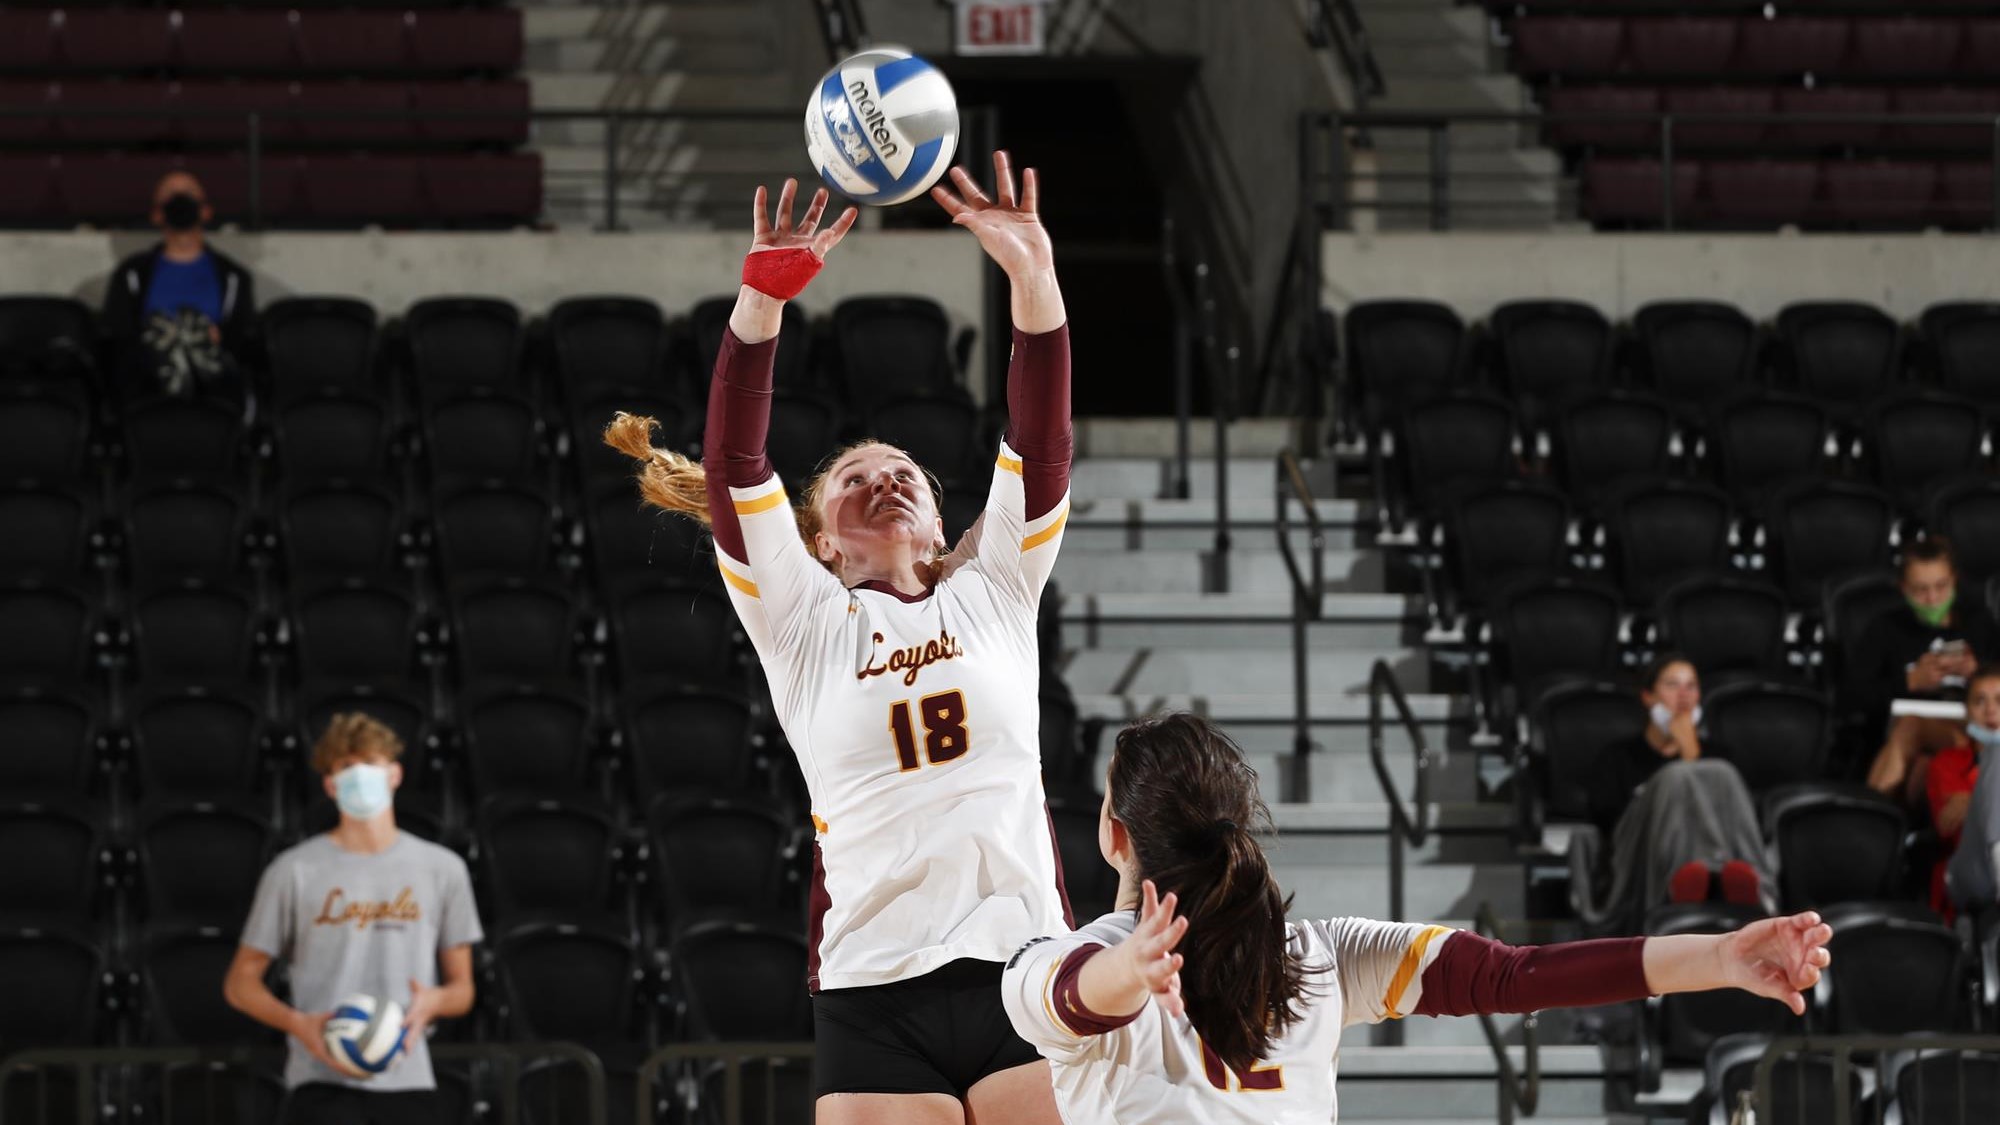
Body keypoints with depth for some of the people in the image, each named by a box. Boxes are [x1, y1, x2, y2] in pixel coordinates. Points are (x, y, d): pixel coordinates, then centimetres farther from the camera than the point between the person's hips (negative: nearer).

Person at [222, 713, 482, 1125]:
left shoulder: (442, 870, 10)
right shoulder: (294, 872, 3)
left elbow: (462, 990, 13)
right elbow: (240, 983, 6)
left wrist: (433, 1002, -12)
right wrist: (299, 1024, -13)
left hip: (408, 1083, 3)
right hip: (323, 1085, -3)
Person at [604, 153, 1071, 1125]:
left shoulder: (990, 594, 17)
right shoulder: (804, 621, 13)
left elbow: (1041, 439, 5)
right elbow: (733, 465, 1)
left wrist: (1031, 273, -8)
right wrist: (762, 292, -10)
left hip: (1021, 963, 1)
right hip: (873, 996, -1)